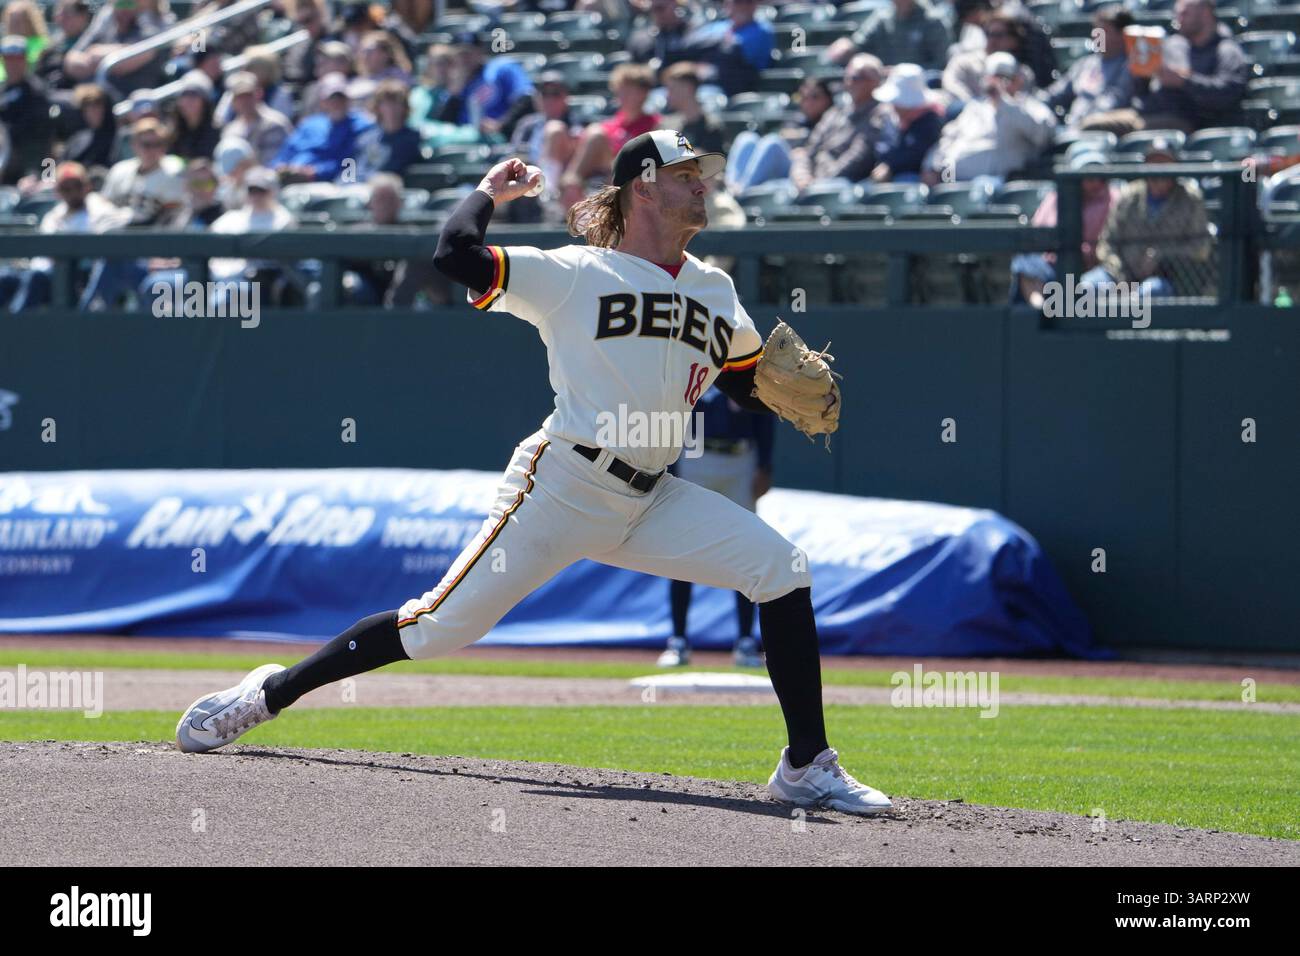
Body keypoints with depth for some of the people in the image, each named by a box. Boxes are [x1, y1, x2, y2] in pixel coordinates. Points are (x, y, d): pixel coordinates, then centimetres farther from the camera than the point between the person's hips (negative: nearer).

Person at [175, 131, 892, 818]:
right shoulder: (575, 275, -5)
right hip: (560, 490, -5)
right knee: (444, 625, -6)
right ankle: (271, 693, 12)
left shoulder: (717, 293, 14)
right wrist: (491, 191, 2)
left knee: (781, 569, -11)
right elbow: (455, 255, -15)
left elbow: (756, 389, 21)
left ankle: (807, 767, -6)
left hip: (650, 504, 5)